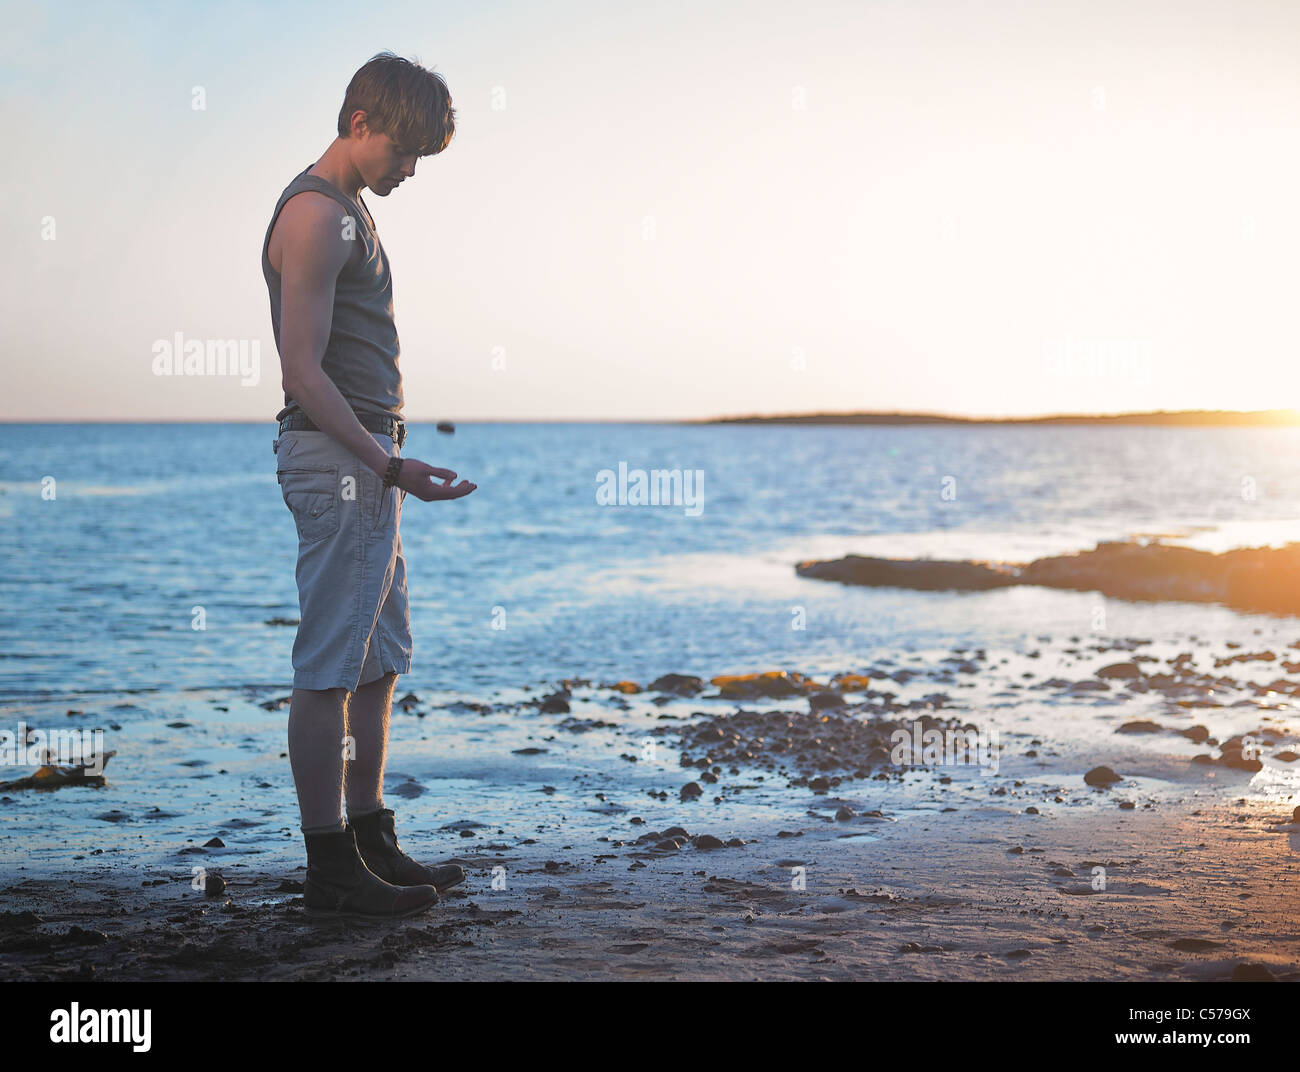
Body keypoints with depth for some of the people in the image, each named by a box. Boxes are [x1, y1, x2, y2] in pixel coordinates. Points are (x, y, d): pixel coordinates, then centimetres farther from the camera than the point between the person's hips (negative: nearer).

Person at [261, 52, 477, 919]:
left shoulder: (348, 209, 20)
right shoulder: (315, 213, -11)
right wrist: (389, 464, -22)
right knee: (330, 668, -7)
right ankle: (330, 868, -2)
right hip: (336, 458, -10)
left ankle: (372, 842, 19)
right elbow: (303, 371, -18)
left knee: (381, 660, 12)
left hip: (365, 460, 10)